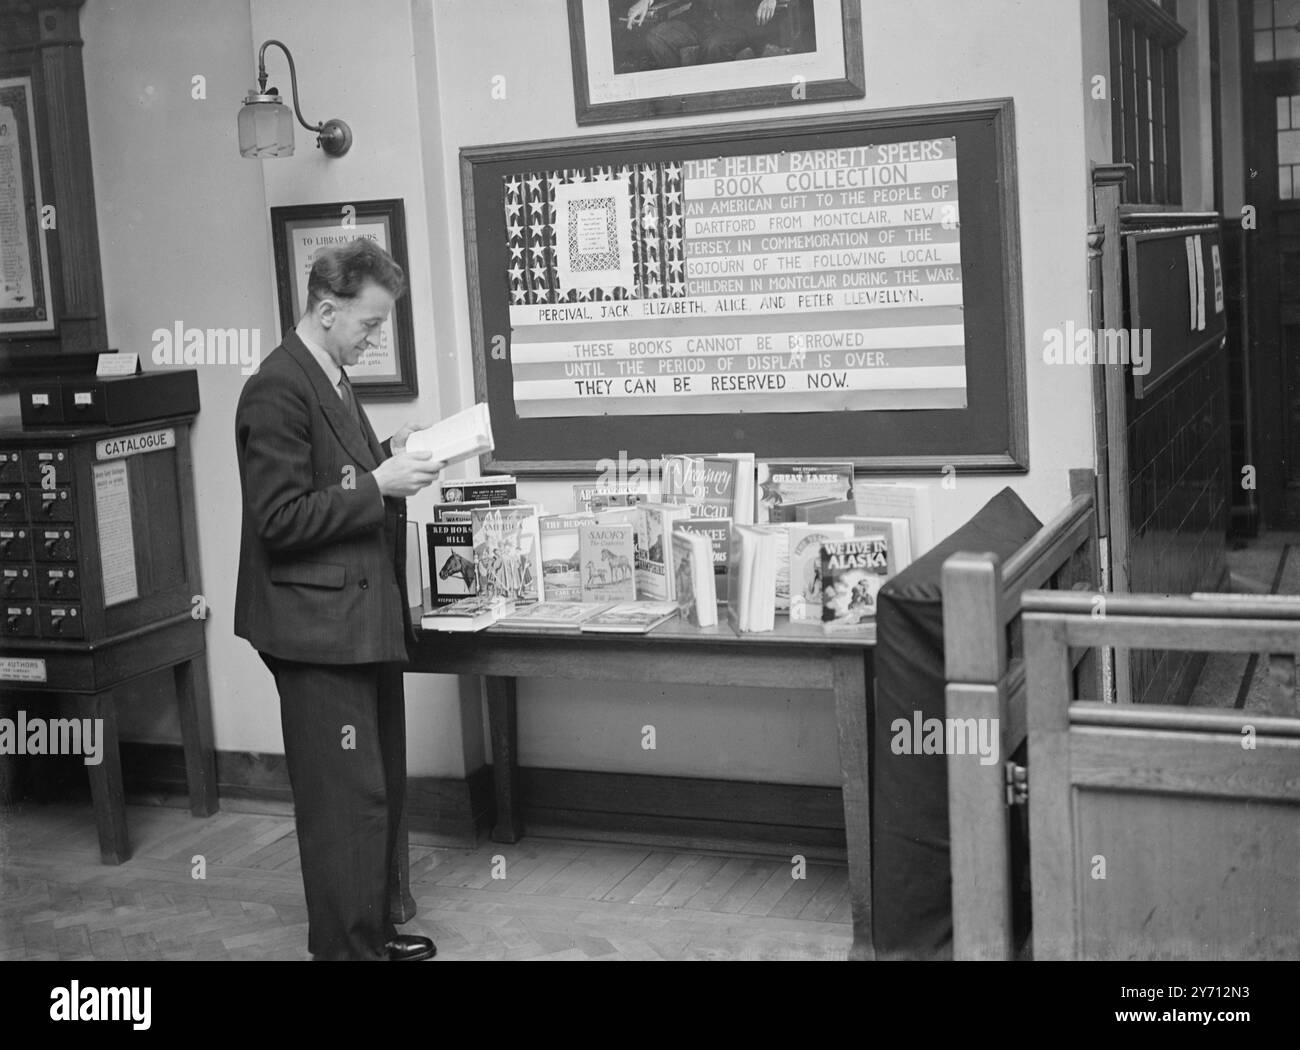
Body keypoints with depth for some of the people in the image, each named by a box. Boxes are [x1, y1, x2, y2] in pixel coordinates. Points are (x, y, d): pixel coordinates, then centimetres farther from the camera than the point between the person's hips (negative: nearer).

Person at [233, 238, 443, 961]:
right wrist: (379, 482, -22)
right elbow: (281, 519, -21)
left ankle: (373, 931, 32)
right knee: (348, 800, -3)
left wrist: (389, 456, 6)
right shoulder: (278, 390, -17)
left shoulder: (333, 379, 13)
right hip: (319, 624, -10)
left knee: (382, 790, 18)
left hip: (365, 618, 10)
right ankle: (347, 947, 9)